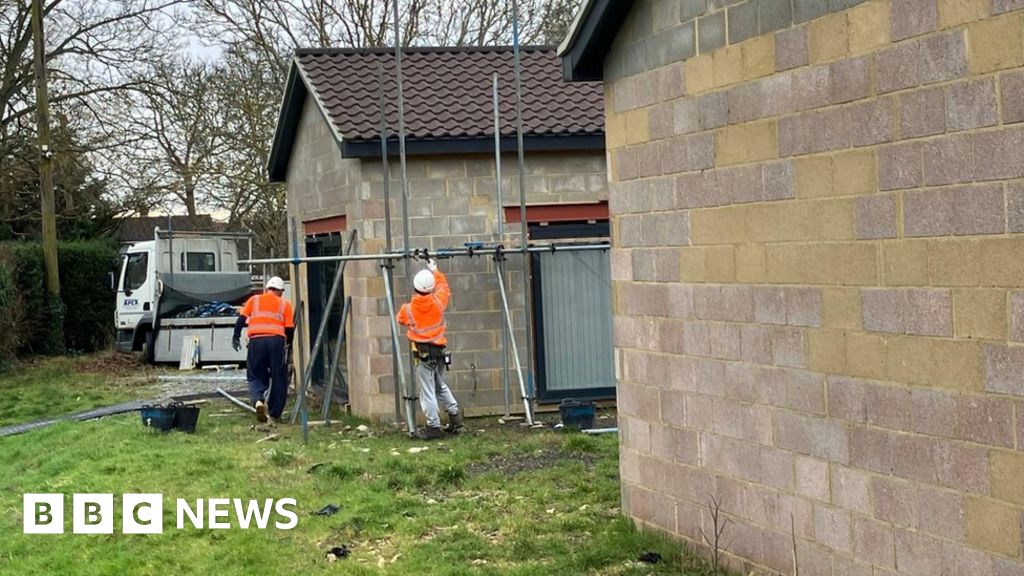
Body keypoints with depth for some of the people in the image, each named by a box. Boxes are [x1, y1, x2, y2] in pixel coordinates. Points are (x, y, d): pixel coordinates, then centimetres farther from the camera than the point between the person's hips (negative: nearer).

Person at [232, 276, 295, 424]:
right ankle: (275, 414, 12)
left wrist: (236, 337, 10)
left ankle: (257, 400, -18)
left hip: (256, 341, 1)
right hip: (276, 340, -1)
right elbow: (289, 328, 7)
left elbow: (241, 319, 6)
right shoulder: (285, 304, 15)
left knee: (256, 377, 11)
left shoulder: (254, 300, 18)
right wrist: (287, 342, 24)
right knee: (278, 379, 10)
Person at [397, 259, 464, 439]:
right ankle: (454, 415, 16)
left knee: (427, 392, 0)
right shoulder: (438, 302, -3)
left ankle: (434, 426, 0)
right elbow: (444, 287, 18)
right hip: (439, 350, 4)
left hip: (422, 352, -4)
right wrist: (435, 271, 29)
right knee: (441, 385, 22)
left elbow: (400, 319, 14)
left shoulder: (408, 309, -8)